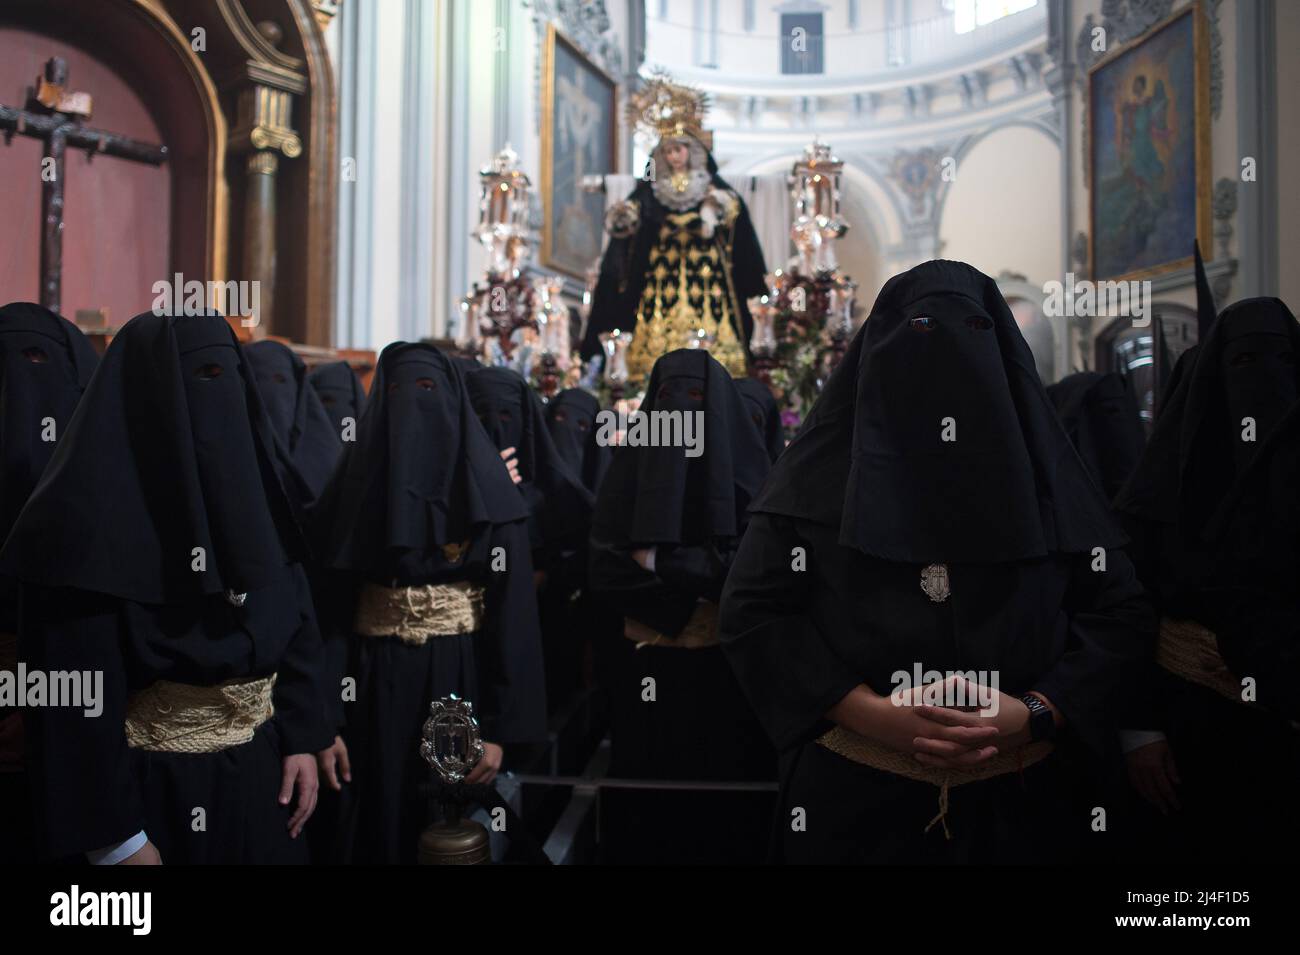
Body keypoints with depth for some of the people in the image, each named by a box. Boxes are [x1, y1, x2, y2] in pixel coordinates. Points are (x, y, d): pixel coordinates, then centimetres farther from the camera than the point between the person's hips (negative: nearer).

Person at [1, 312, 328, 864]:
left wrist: (302, 738, 1)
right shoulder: (92, 511, -17)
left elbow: (293, 621, 6)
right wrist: (113, 837, -17)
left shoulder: (246, 487, 3)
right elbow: (78, 686, -18)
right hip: (156, 785, -6)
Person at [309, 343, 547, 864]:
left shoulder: (487, 491, -5)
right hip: (374, 683, 2)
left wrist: (500, 728, -13)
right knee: (375, 822, 12)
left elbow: (511, 612, -8)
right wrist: (327, 722, -6)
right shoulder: (358, 482, 2)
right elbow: (333, 608, -1)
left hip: (460, 680, -1)